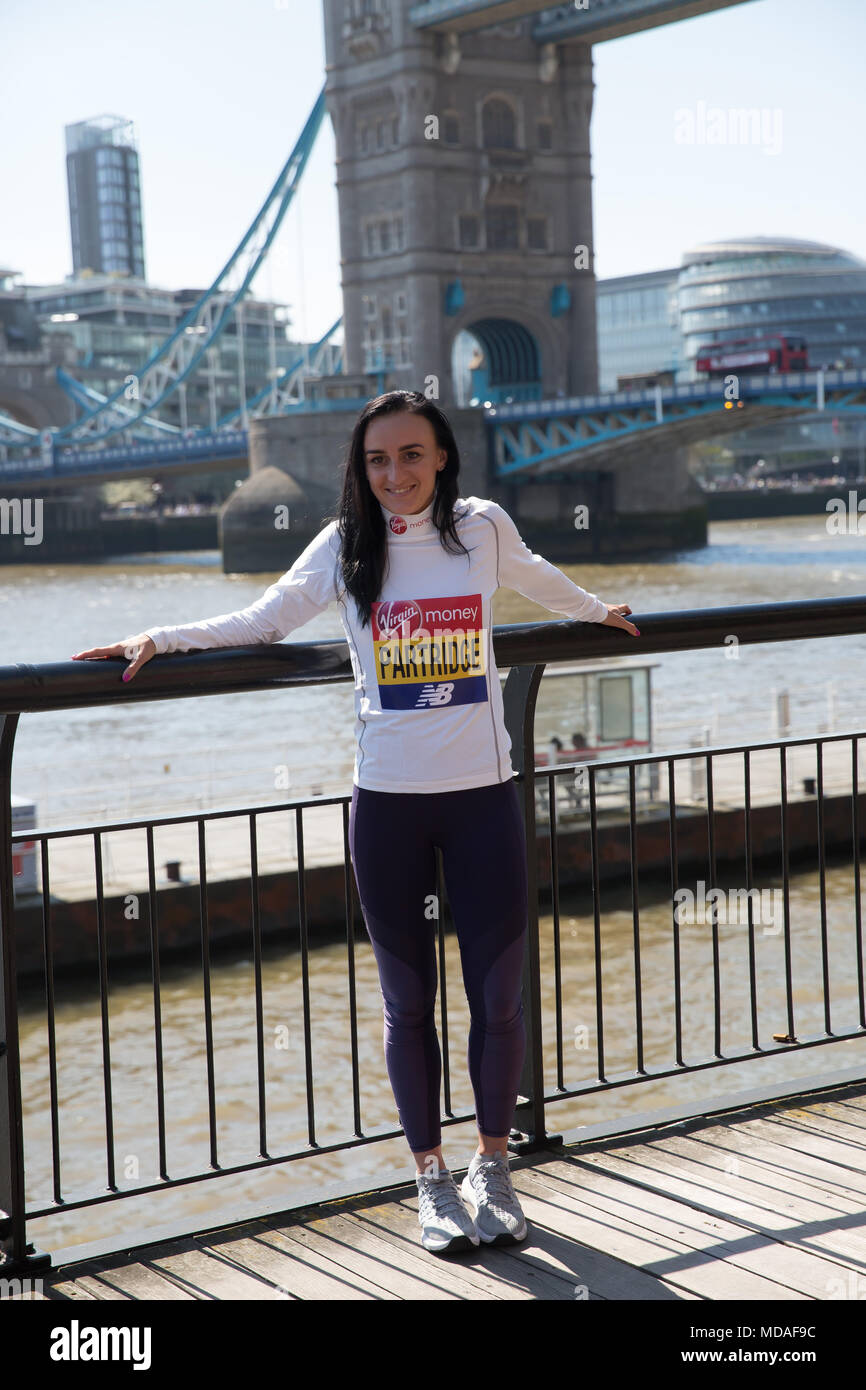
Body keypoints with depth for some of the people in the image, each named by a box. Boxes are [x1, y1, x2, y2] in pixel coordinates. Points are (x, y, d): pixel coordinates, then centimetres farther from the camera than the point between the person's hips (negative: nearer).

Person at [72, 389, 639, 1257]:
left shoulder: (483, 527, 2)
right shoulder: (345, 548, 0)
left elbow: (533, 577, 24)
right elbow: (261, 623, 10)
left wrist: (596, 611, 42)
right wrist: (160, 639, -1)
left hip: (482, 795, 1)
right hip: (387, 802, 0)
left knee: (498, 994, 2)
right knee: (408, 1000, 7)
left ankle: (492, 1166, 24)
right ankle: (433, 1179, 24)